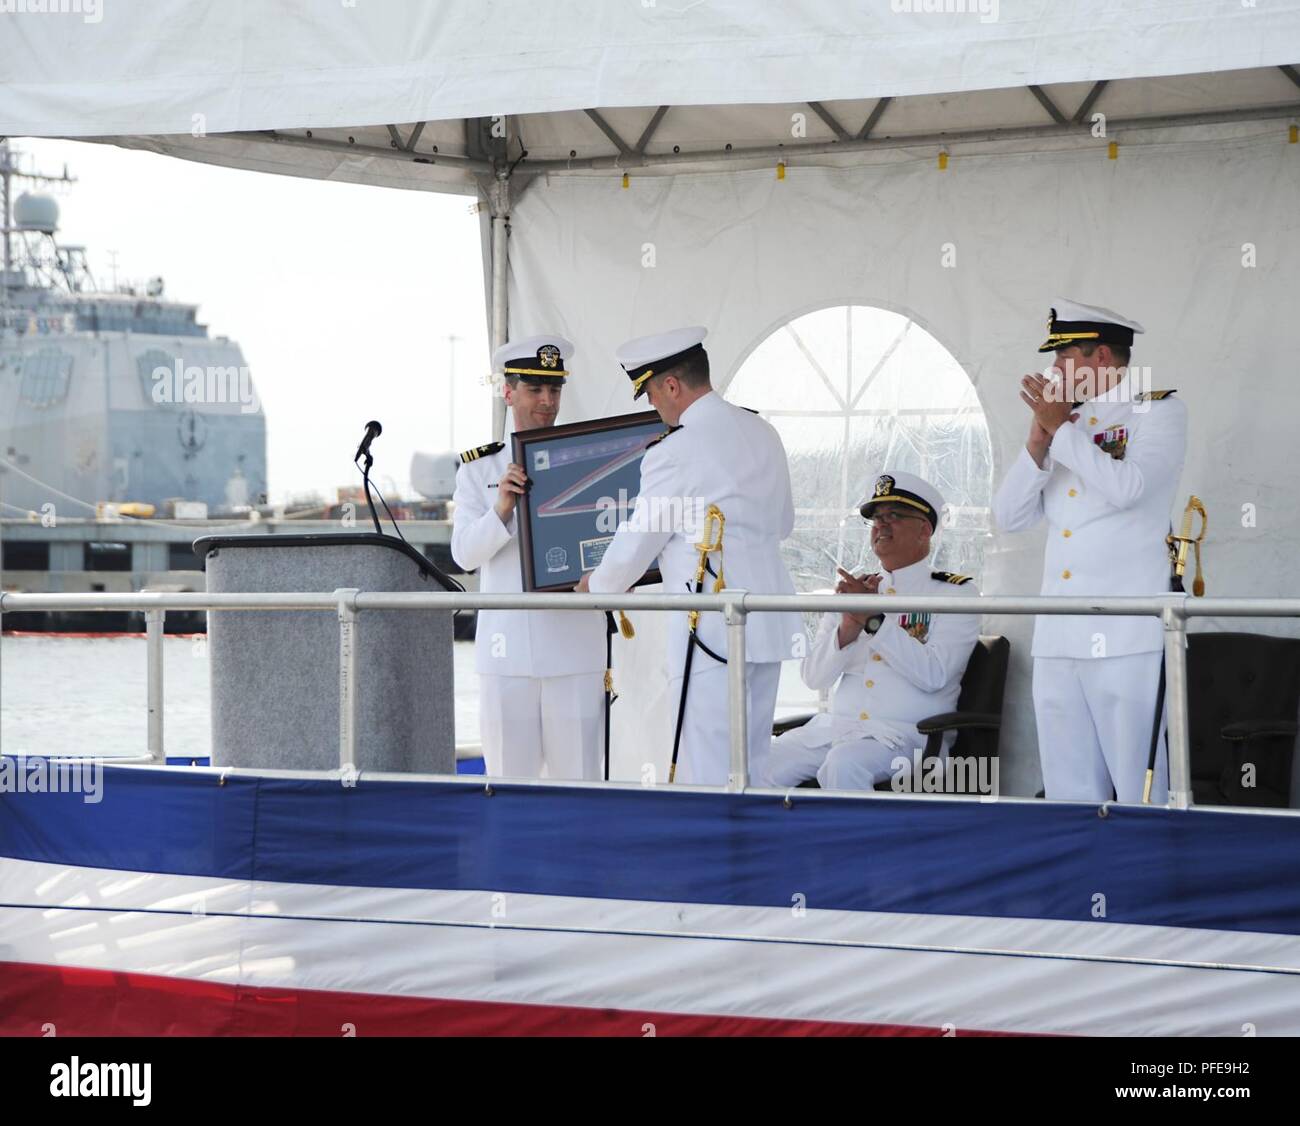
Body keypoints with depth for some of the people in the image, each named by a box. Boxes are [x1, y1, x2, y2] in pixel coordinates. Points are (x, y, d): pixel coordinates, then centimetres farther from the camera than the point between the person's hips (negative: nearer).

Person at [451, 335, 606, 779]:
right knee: (510, 777, 5)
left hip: (574, 646, 0)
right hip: (507, 653, 1)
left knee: (578, 773, 0)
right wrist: (502, 508, -20)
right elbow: (465, 553, -3)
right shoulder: (478, 469, 8)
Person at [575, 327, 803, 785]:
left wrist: (596, 587, 16)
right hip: (769, 625, 8)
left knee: (708, 772, -5)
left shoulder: (675, 453, -12)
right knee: (752, 765, 12)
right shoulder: (763, 433, 12)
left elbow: (636, 545, -3)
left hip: (713, 629, -8)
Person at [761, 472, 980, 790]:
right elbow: (813, 676, 9)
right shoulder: (852, 589, 18)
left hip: (906, 734, -5)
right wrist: (846, 630, -11)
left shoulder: (956, 593, 4)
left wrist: (875, 620, -16)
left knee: (844, 763, -35)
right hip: (836, 725, 5)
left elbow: (933, 674, -12)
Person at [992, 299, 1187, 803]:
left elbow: (1126, 487, -17)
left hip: (1125, 638, -7)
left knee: (1139, 792, -8)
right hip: (1058, 639, 7)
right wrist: (1038, 443, 1)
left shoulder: (1158, 411, 2)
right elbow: (1009, 517, 14)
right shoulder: (1066, 421, 20)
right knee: (1068, 792, 7)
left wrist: (1061, 429, -7)